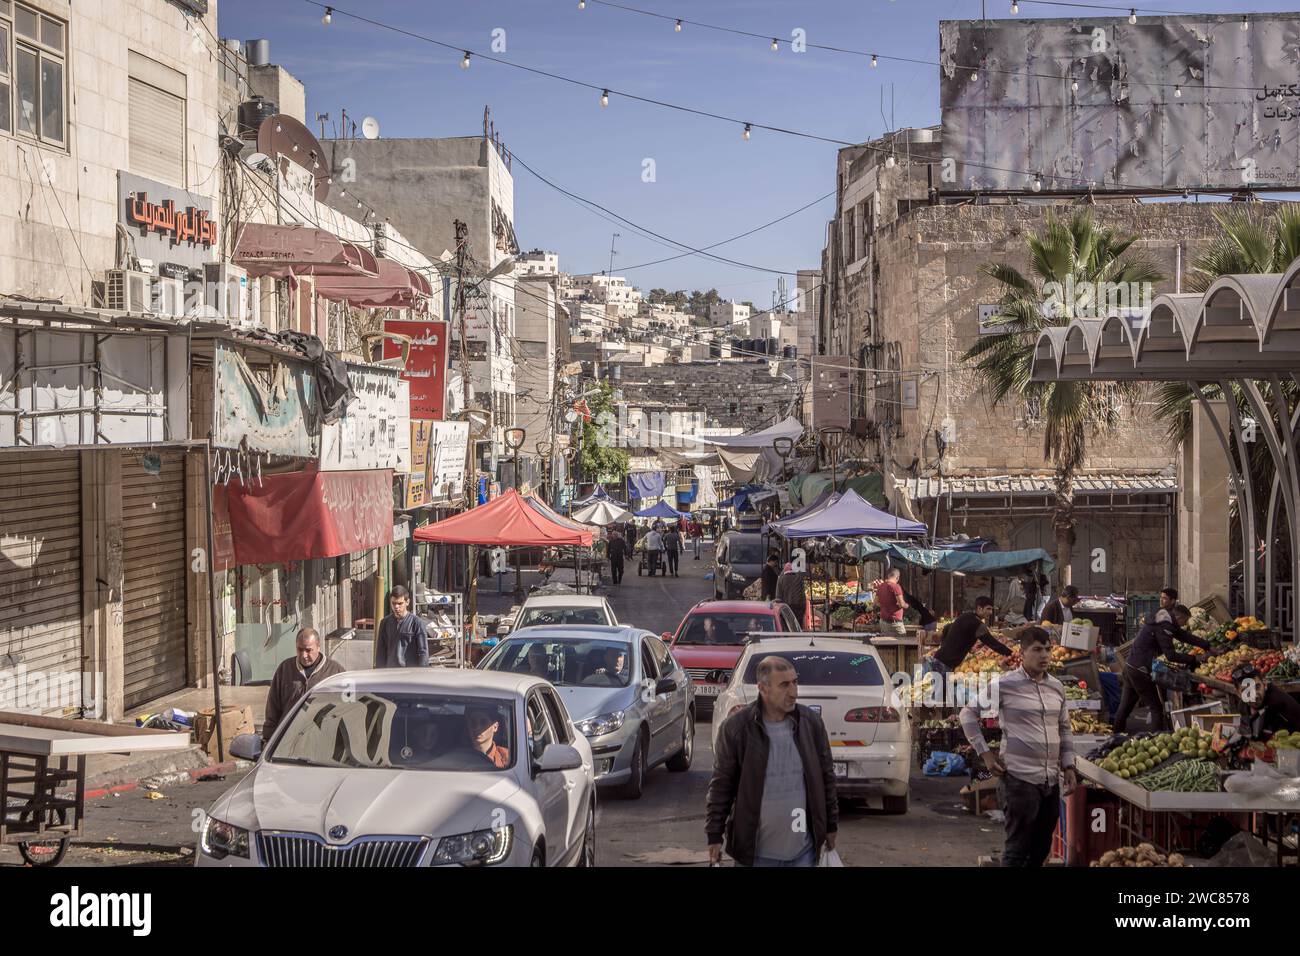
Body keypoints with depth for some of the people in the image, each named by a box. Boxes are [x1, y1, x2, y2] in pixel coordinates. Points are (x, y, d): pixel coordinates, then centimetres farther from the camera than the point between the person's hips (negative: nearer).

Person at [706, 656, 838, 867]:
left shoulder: (812, 723, 0)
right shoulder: (735, 728, -9)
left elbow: (826, 777, 10)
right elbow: (721, 785, -3)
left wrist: (831, 825, 12)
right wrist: (714, 836, -3)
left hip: (803, 851, 2)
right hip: (755, 853, -2)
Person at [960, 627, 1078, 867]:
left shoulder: (1057, 687, 10)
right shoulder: (1005, 684, -8)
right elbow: (969, 714, -2)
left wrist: (1068, 767, 13)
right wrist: (985, 753, -6)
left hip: (1052, 781, 6)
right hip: (1019, 778, -6)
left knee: (1042, 848, 12)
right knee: (1018, 848, -4)